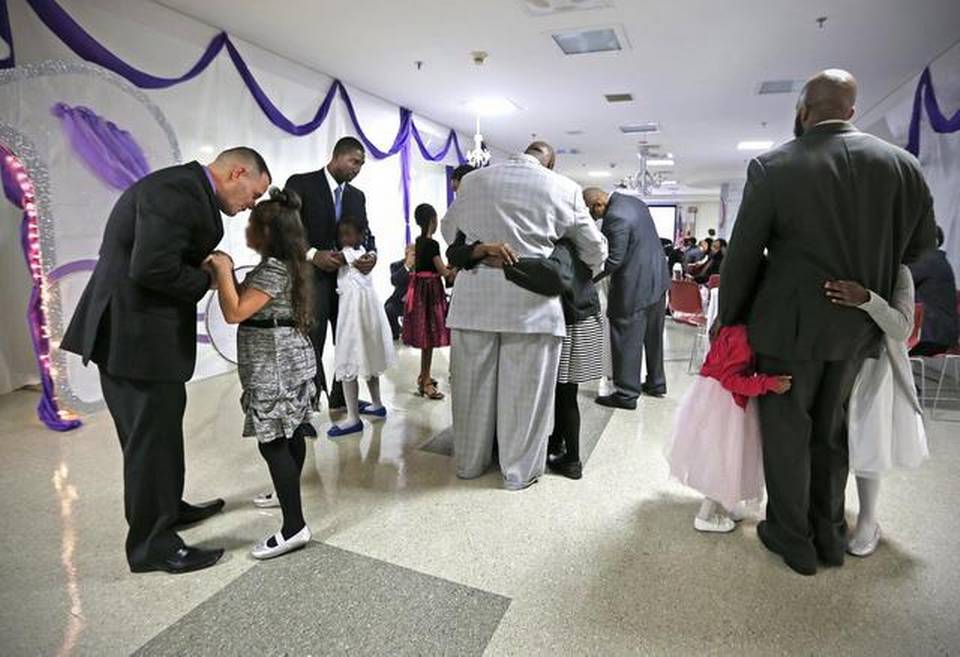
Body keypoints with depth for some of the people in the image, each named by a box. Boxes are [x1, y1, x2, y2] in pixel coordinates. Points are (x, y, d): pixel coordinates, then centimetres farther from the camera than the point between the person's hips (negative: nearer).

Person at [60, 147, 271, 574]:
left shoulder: (186, 188, 12)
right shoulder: (176, 190, -19)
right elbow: (151, 268, -28)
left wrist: (209, 269, -2)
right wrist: (207, 279, -13)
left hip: (138, 330, 10)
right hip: (135, 334, -10)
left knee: (160, 430, 22)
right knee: (151, 438, 3)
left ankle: (168, 508, 42)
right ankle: (152, 545, 20)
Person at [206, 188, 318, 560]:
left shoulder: (272, 269, -17)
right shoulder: (284, 265, 14)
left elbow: (234, 313, -22)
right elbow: (249, 303, 20)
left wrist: (223, 271, -15)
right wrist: (229, 275, 12)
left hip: (274, 365, -10)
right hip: (286, 360, 10)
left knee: (272, 442, -10)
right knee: (289, 433, 19)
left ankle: (294, 527, -7)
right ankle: (288, 494, 35)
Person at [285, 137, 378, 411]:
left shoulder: (357, 196, 17)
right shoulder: (301, 183, -1)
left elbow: (365, 232, 16)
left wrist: (372, 253, -7)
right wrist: (312, 255, -21)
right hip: (312, 277, -5)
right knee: (310, 345, -3)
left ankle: (341, 400, 24)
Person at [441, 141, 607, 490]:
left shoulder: (473, 180, 10)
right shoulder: (563, 188, 3)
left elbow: (449, 228, 24)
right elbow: (594, 248, 12)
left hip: (475, 300, 3)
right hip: (531, 303, -2)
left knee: (473, 387, 13)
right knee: (524, 392, 8)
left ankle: (470, 462, 29)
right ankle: (520, 471, 21)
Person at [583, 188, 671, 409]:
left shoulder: (615, 217, -22)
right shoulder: (634, 201, 9)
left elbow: (614, 260, -23)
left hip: (635, 286, -10)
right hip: (658, 278, 10)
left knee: (627, 340, -1)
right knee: (653, 335, 19)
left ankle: (626, 394, 6)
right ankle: (656, 383, 33)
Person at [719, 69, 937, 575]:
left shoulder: (773, 166, -13)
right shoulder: (901, 163, 0)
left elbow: (743, 255, -11)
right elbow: (918, 244, 10)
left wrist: (727, 318, 1)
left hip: (790, 323, -4)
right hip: (858, 326, 5)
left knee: (786, 430, 10)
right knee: (830, 430, 19)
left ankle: (793, 538, 24)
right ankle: (829, 534, 33)